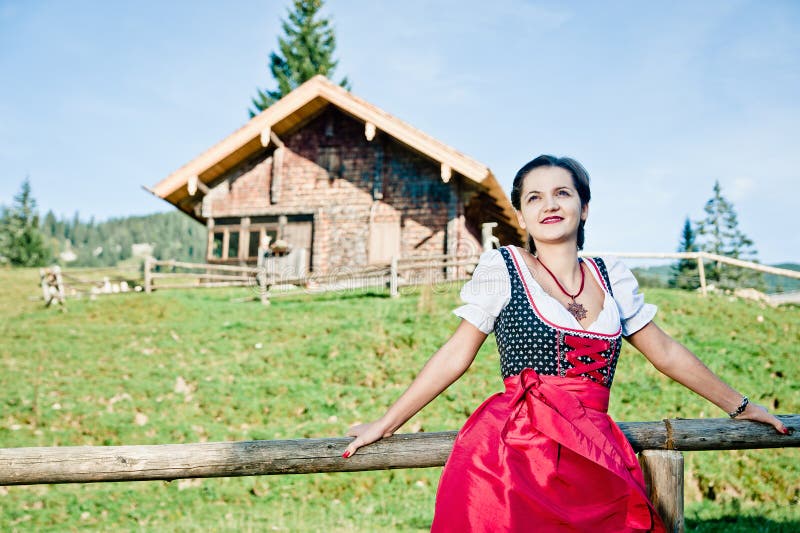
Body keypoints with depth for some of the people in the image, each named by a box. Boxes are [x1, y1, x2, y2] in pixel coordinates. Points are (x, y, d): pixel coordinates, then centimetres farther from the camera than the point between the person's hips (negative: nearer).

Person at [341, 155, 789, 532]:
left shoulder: (612, 276, 12)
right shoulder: (501, 268, 2)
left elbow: (667, 353, 22)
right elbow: (455, 356, 4)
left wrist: (739, 406, 28)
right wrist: (386, 424, 3)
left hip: (599, 461, 4)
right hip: (512, 452, -3)